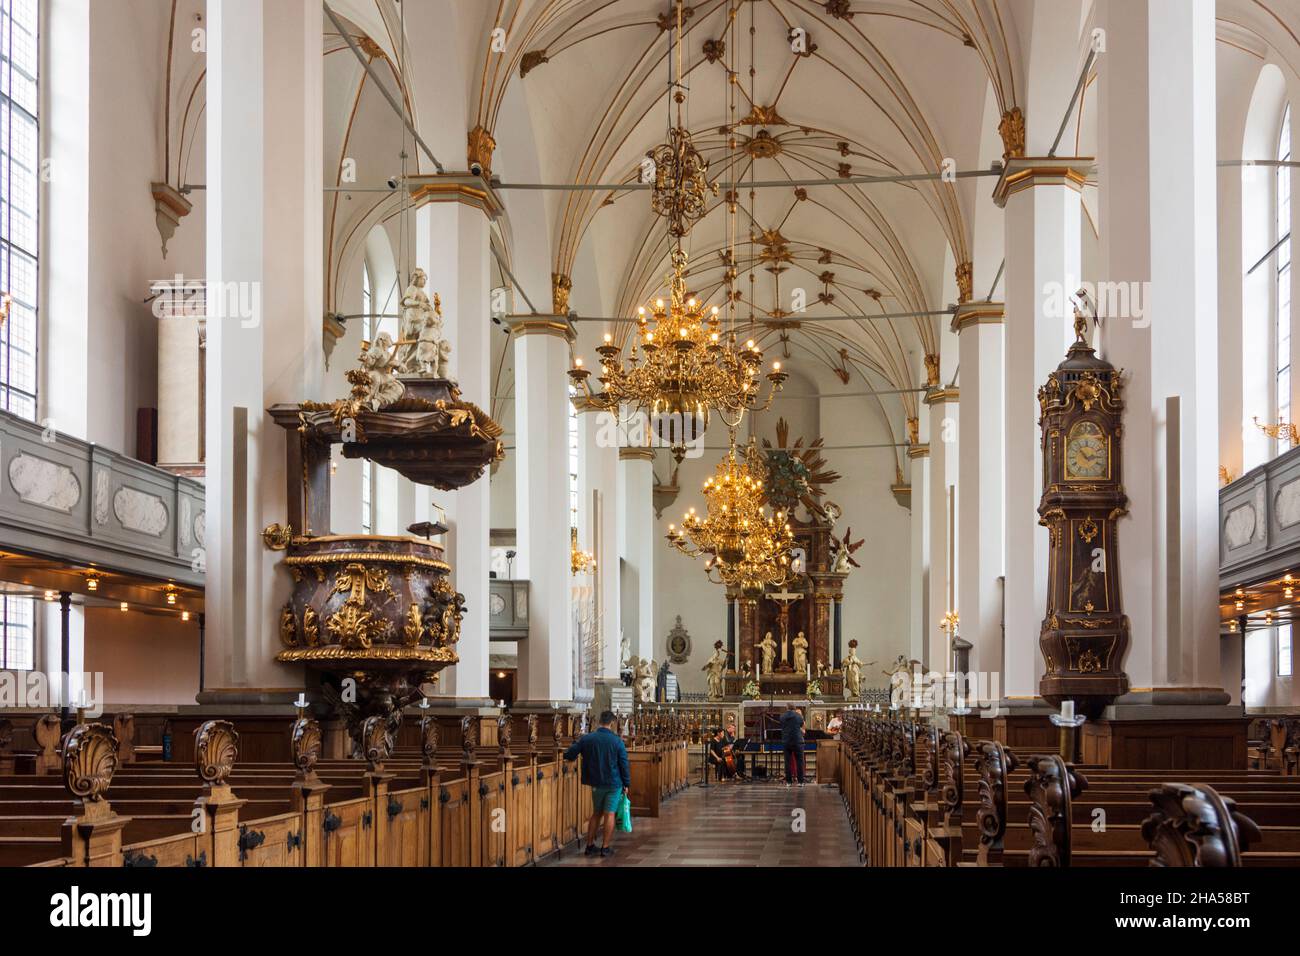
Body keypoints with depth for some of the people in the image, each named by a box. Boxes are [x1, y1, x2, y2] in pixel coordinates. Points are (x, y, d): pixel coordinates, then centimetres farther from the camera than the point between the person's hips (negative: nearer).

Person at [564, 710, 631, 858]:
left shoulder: (586, 739, -5)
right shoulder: (617, 741, -11)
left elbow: (568, 755, -2)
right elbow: (624, 764, -7)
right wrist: (626, 783, 3)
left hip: (596, 783, 3)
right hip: (614, 783, -3)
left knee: (596, 813, 17)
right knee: (609, 814, 1)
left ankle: (590, 845, 19)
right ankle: (605, 847, 1)